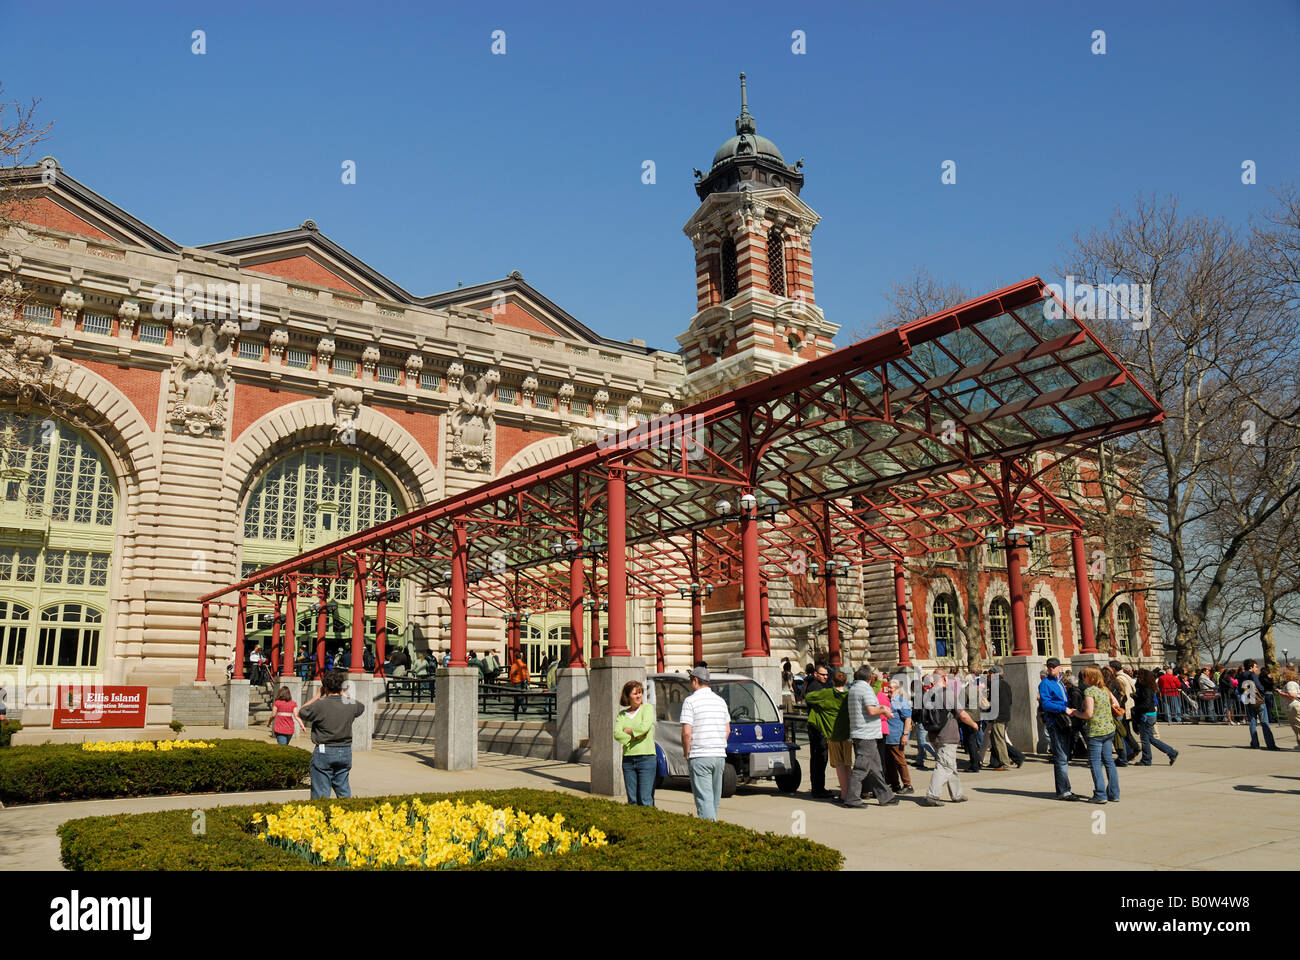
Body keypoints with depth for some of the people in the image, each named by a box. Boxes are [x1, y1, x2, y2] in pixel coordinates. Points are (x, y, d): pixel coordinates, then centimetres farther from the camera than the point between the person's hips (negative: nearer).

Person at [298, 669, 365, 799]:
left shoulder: (320, 705, -16)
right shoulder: (351, 704, -3)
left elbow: (300, 714, 1)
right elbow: (361, 708, 22)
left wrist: (317, 696, 4)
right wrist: (343, 695, 20)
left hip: (324, 753, -4)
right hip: (345, 752, 4)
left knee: (321, 793, 4)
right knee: (343, 790, 15)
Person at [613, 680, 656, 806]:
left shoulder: (647, 708, 3)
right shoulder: (622, 715, 12)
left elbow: (644, 727, -14)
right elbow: (617, 734, -3)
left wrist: (628, 731, -1)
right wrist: (635, 737, -13)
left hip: (646, 758, -4)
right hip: (628, 759, 4)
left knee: (645, 800, -7)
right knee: (632, 801, 6)